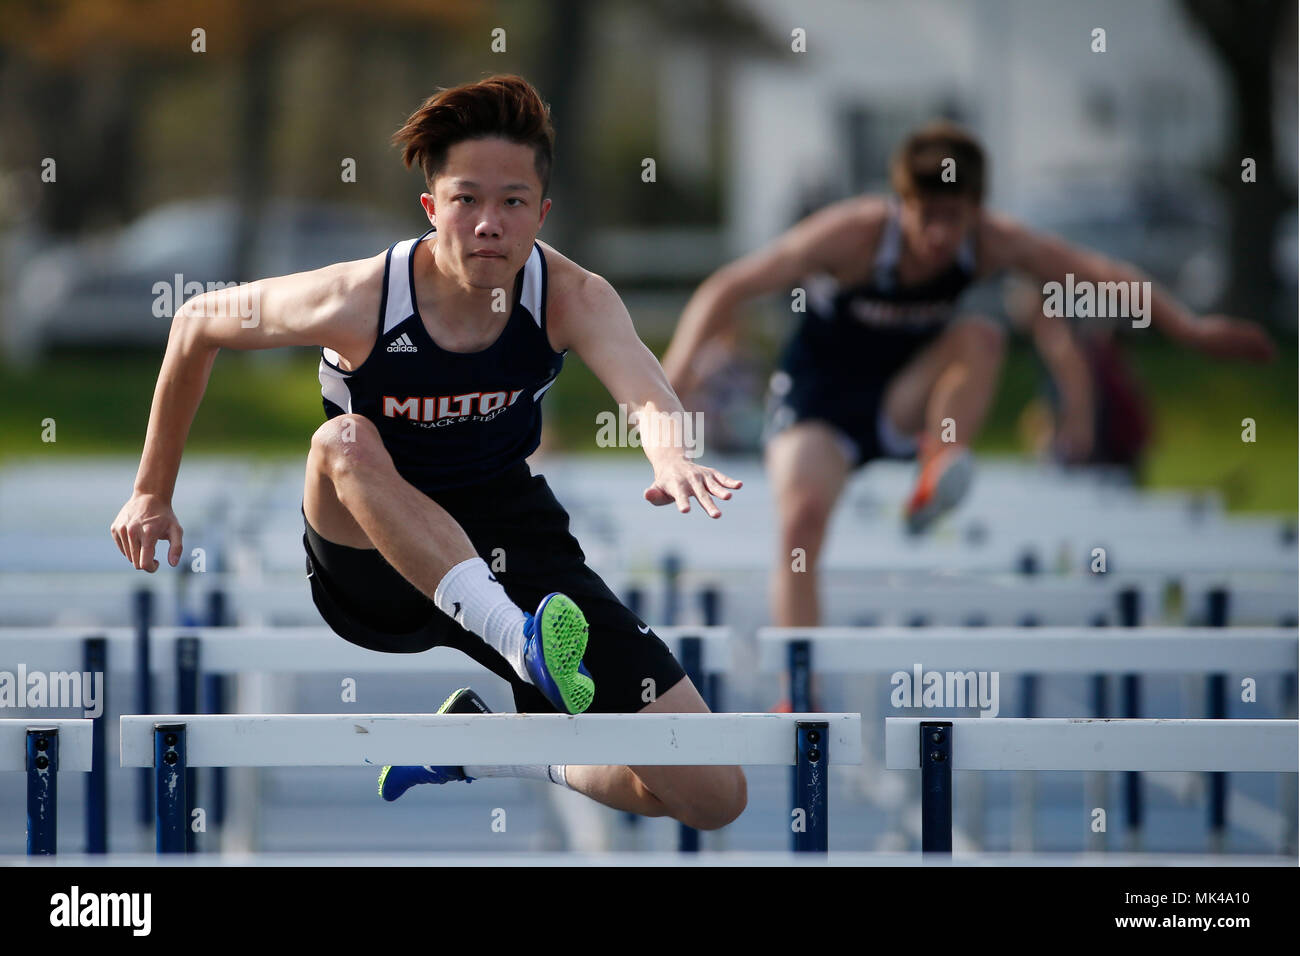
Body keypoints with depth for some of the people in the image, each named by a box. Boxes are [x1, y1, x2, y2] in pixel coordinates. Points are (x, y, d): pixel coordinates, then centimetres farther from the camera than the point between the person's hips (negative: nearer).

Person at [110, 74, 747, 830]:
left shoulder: (572, 297, -19)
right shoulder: (360, 301, -21)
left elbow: (642, 384, -42)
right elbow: (197, 326, -4)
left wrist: (671, 455, -66)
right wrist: (155, 493, 4)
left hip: (509, 547, 2)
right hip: (373, 568, -2)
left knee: (714, 796, -8)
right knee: (346, 444, -38)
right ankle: (521, 643, -53)